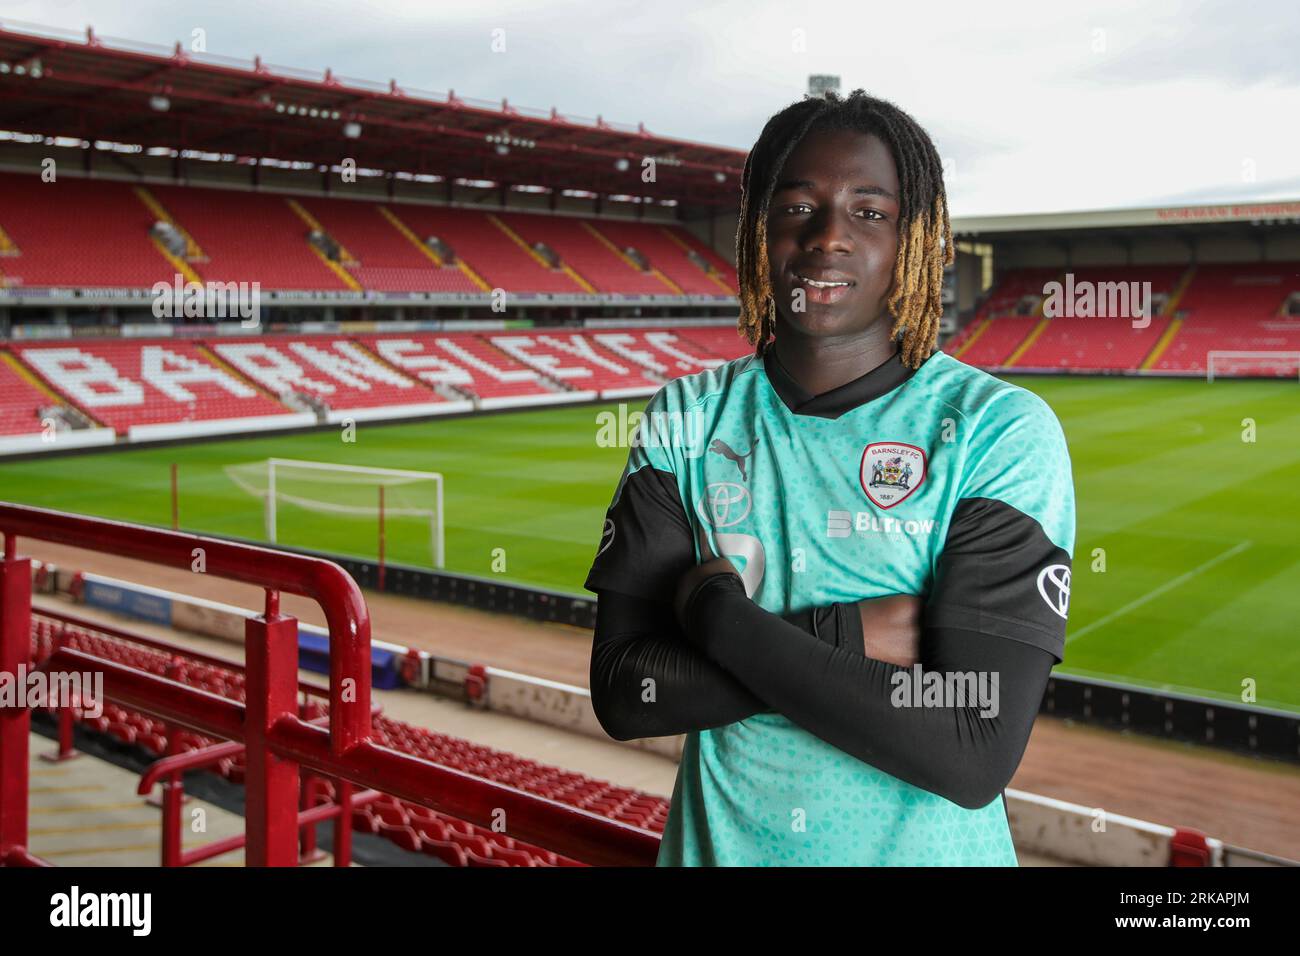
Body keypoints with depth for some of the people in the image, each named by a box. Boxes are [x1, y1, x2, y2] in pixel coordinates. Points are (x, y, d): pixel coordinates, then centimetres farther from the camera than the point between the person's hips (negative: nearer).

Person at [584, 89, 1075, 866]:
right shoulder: (687, 419, -4)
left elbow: (978, 758, -22)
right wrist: (844, 636, -21)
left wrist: (717, 612, -18)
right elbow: (620, 693, -10)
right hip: (715, 843, 3)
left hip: (923, 850, -2)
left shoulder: (1000, 431, -14)